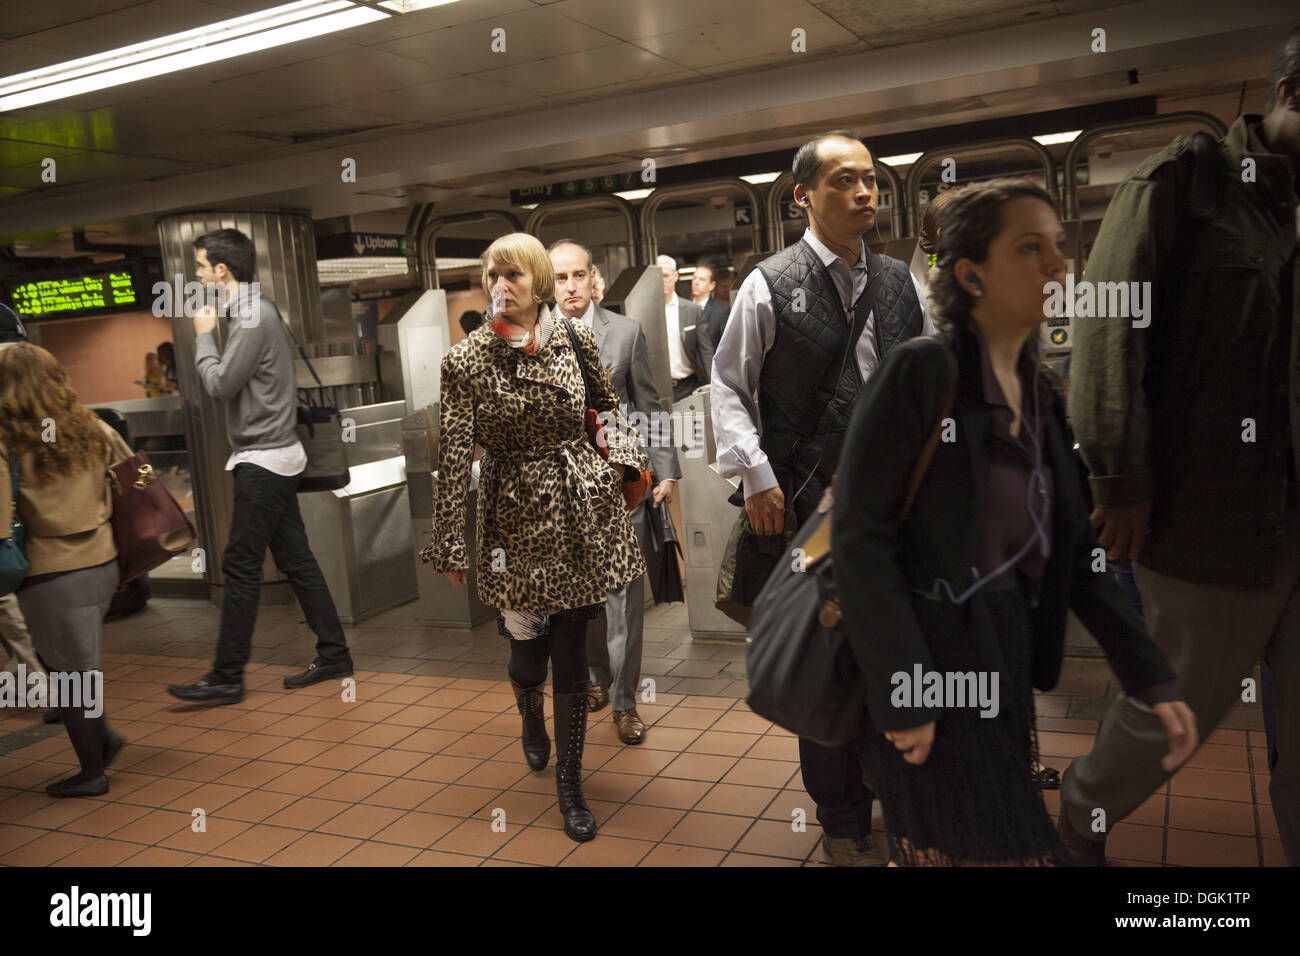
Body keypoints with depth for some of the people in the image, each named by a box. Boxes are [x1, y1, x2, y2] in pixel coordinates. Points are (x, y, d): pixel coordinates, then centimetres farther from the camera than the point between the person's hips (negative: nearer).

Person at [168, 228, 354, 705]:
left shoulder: (254, 316, -15)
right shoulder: (251, 311, 15)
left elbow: (220, 384, -15)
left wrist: (203, 335, -5)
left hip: (263, 460, -10)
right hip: (273, 455, 10)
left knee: (240, 566, -5)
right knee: (295, 558, 11)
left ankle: (226, 677, 3)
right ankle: (333, 654, 17)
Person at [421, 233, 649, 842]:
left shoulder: (575, 339, -1)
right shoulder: (465, 361, -9)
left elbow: (607, 404, 18)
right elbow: (453, 458, -10)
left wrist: (624, 457, 7)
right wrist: (451, 546, -9)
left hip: (581, 510, 2)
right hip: (516, 514, -1)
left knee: (571, 650, 5)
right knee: (528, 645, 7)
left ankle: (569, 784, 21)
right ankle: (531, 719, 46)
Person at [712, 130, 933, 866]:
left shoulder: (900, 283, 8)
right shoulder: (770, 286, -4)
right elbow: (729, 387, -2)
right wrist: (755, 474, -11)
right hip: (811, 503, -3)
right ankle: (844, 821, 26)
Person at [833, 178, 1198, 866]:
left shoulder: (1042, 397, 8)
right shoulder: (920, 371, -14)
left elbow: (1071, 553, 10)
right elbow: (858, 536, -18)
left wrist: (1150, 675, 3)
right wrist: (901, 697, -18)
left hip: (1006, 672, 7)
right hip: (923, 672, -7)